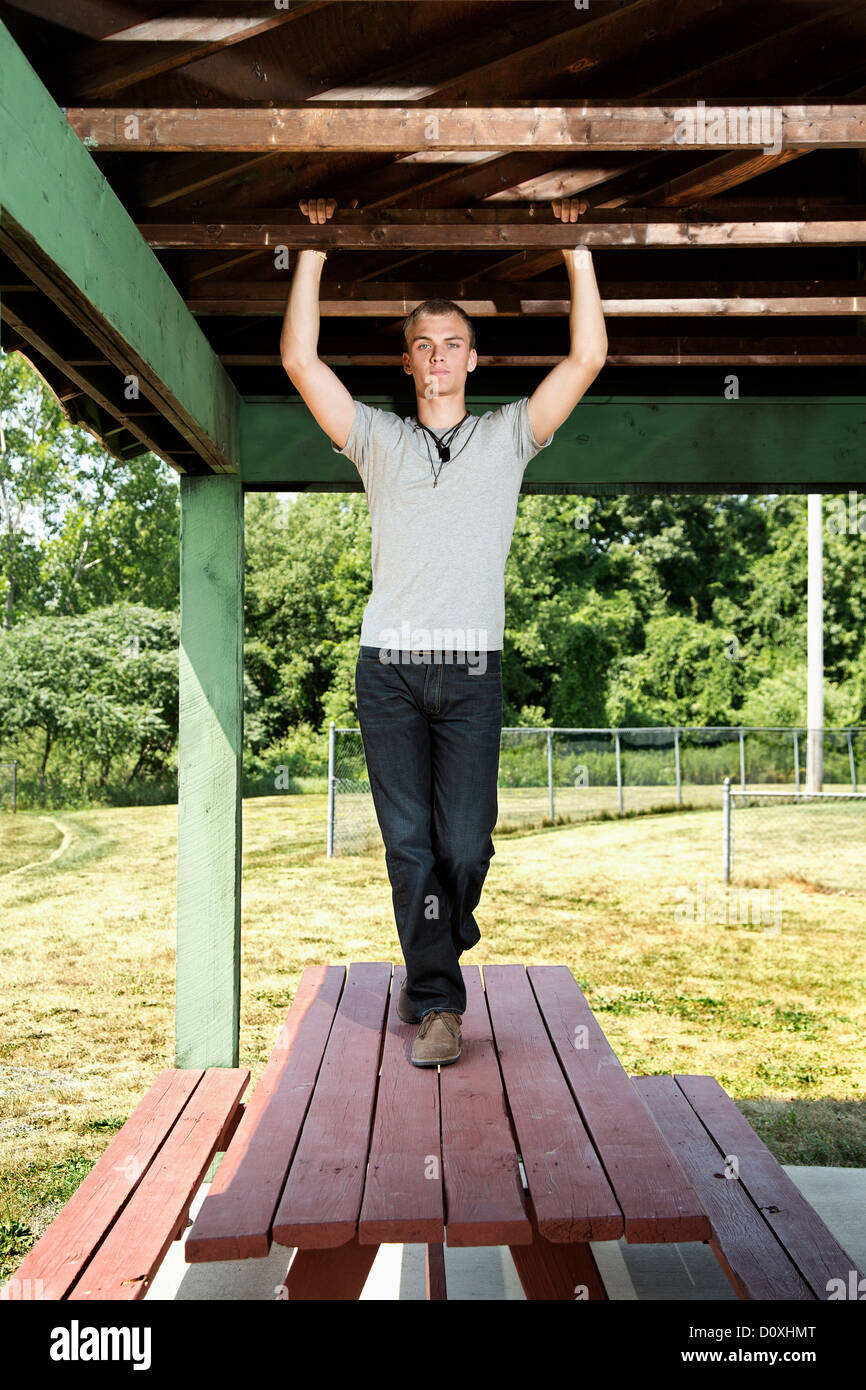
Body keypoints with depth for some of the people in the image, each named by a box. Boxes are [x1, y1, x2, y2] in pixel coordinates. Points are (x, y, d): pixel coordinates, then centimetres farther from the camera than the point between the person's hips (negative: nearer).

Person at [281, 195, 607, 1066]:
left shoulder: (507, 437, 13)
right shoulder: (377, 439, 13)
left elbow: (588, 356, 6)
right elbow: (299, 359, 5)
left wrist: (576, 246, 7)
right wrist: (314, 249, 7)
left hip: (472, 673, 0)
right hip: (388, 669, 1)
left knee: (464, 844, -4)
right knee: (409, 842, -3)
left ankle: (428, 968, 25)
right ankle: (439, 1004, 5)